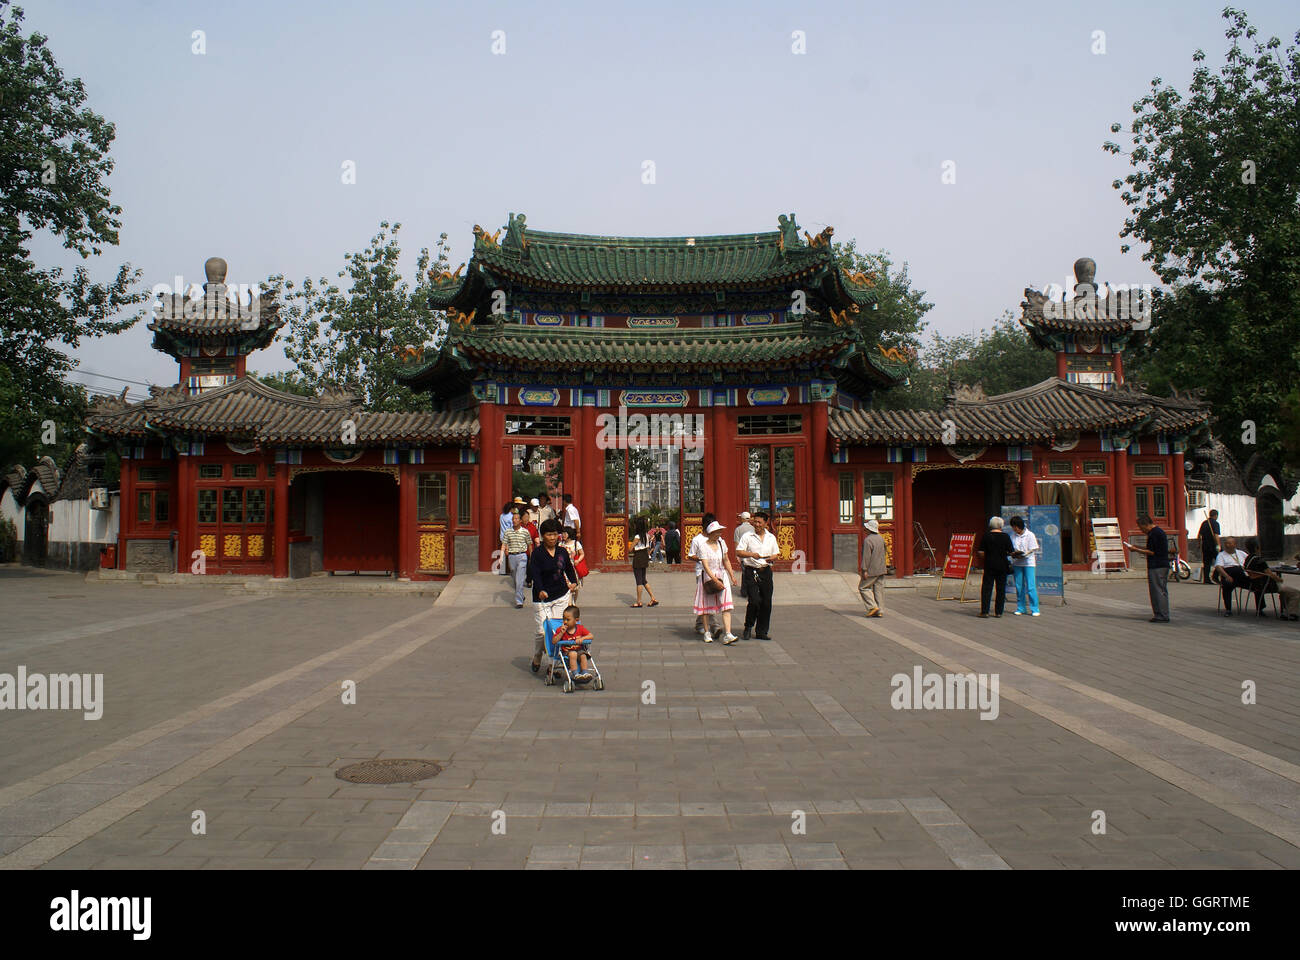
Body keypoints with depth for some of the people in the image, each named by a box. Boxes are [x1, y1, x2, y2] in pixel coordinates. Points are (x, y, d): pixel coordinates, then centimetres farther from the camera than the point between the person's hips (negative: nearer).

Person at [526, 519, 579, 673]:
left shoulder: (563, 552, 8)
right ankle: (536, 659, 20)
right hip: (542, 597, -3)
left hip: (562, 596, 3)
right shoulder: (537, 553, -6)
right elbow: (534, 574, -16)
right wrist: (541, 590, -31)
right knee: (543, 631, -5)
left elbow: (569, 569, 26)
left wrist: (573, 582, 9)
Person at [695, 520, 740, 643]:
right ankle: (707, 633, 22)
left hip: (722, 576, 4)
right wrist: (715, 580, -26)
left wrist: (732, 576, 16)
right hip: (708, 577, -4)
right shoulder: (703, 546, -12)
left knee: (726, 606, -9)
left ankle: (727, 635, -14)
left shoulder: (721, 542, 5)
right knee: (706, 605, 7)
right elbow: (706, 566, -19)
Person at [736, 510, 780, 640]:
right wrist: (751, 554, -21)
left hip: (766, 571, 4)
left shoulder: (771, 537, 11)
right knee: (754, 601, -13)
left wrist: (772, 558, -5)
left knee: (766, 603, 3)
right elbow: (738, 552, -5)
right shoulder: (747, 536, -1)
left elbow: (776, 553, 18)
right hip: (751, 571, -4)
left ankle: (762, 631, 13)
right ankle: (748, 627, 8)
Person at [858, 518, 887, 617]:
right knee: (879, 589, 9)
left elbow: (866, 556, -19)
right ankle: (880, 610, 8)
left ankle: (872, 607, -5)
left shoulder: (868, 540, -16)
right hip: (881, 569, 8)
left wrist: (864, 570, -18)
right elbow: (885, 552, 19)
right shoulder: (881, 538, 10)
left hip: (872, 569, -8)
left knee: (863, 587, 4)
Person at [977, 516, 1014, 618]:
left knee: (986, 588, 3)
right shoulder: (1005, 536, -4)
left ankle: (984, 611, -2)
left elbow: (981, 552, -4)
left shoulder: (986, 536, -3)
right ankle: (998, 611, 10)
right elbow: (1012, 552, -4)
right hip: (1002, 566, 0)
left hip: (989, 565, 0)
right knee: (1001, 589, 9)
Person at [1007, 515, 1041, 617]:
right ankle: (1020, 608, 14)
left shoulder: (1030, 535, -4)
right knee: (1019, 586, 5)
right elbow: (1010, 548, 10)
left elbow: (1033, 550, -5)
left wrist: (1023, 555, -21)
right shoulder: (1012, 534, 5)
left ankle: (1034, 609, 0)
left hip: (1028, 562, -3)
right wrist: (1013, 553, -12)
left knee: (1031, 586, -6)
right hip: (1016, 563, 3)